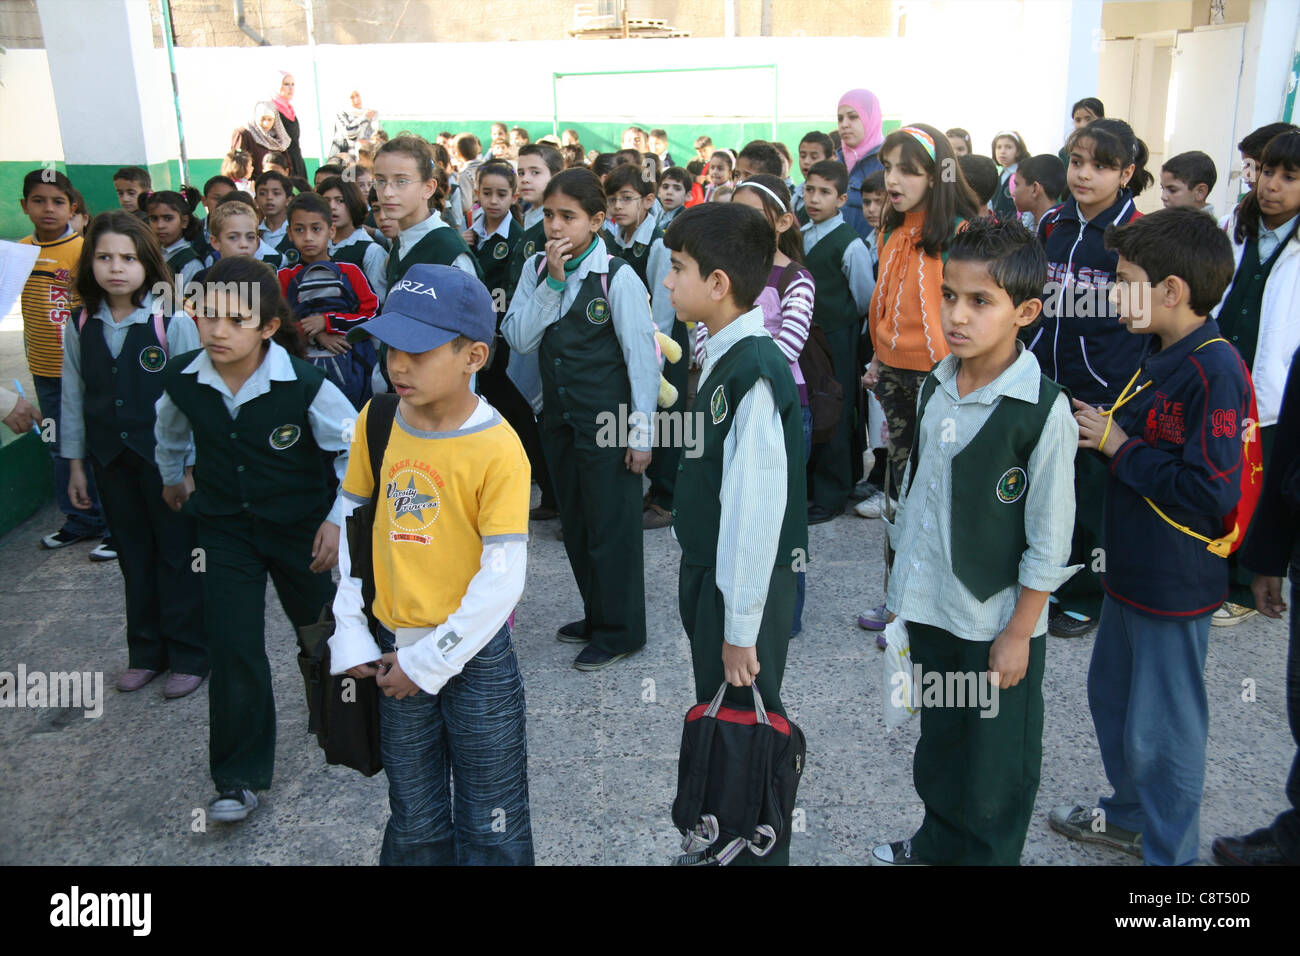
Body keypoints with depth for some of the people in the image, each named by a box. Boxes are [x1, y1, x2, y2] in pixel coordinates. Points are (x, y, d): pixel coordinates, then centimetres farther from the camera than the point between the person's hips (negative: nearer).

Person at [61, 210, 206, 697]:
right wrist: (75, 463, 9)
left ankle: (189, 655, 18)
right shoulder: (80, 328, 2)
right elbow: (73, 398, 8)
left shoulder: (173, 322, -11)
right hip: (111, 460, 4)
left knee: (177, 555, 5)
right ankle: (146, 651, 28)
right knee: (134, 556, 15)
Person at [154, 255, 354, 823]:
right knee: (232, 648, -4)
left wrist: (338, 518, -13)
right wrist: (172, 476, 27)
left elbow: (354, 448, -11)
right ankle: (238, 777, 9)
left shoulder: (304, 385, -24)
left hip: (299, 524, -2)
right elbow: (170, 428, 13)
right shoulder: (183, 381, -12)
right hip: (224, 527, 2)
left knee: (318, 625, 17)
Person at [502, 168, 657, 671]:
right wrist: (552, 282, -15)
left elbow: (643, 355, -11)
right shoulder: (536, 268, 3)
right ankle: (596, 615, 34)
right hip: (560, 417, 6)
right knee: (576, 523, 16)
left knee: (611, 526, 2)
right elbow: (519, 338, -6)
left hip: (607, 421, -6)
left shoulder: (617, 276, -13)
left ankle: (620, 630, 18)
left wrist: (641, 430, -12)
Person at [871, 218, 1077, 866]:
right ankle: (937, 844, 45)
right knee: (939, 735, 24)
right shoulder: (935, 386, -1)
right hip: (929, 605, 6)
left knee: (996, 761, 13)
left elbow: (1049, 539, -15)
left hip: (997, 618, -6)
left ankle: (987, 856, 35)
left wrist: (1019, 632, -12)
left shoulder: (1044, 410, -20)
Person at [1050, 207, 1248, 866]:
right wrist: (1102, 431, -1)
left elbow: (1212, 491, -29)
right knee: (1111, 694, 24)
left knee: (1161, 728, 5)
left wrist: (1119, 445, -20)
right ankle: (1131, 817, 44)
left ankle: (1169, 852, 25)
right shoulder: (1164, 358, 7)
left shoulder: (1215, 371, -23)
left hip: (1175, 584, -10)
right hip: (1131, 568, 10)